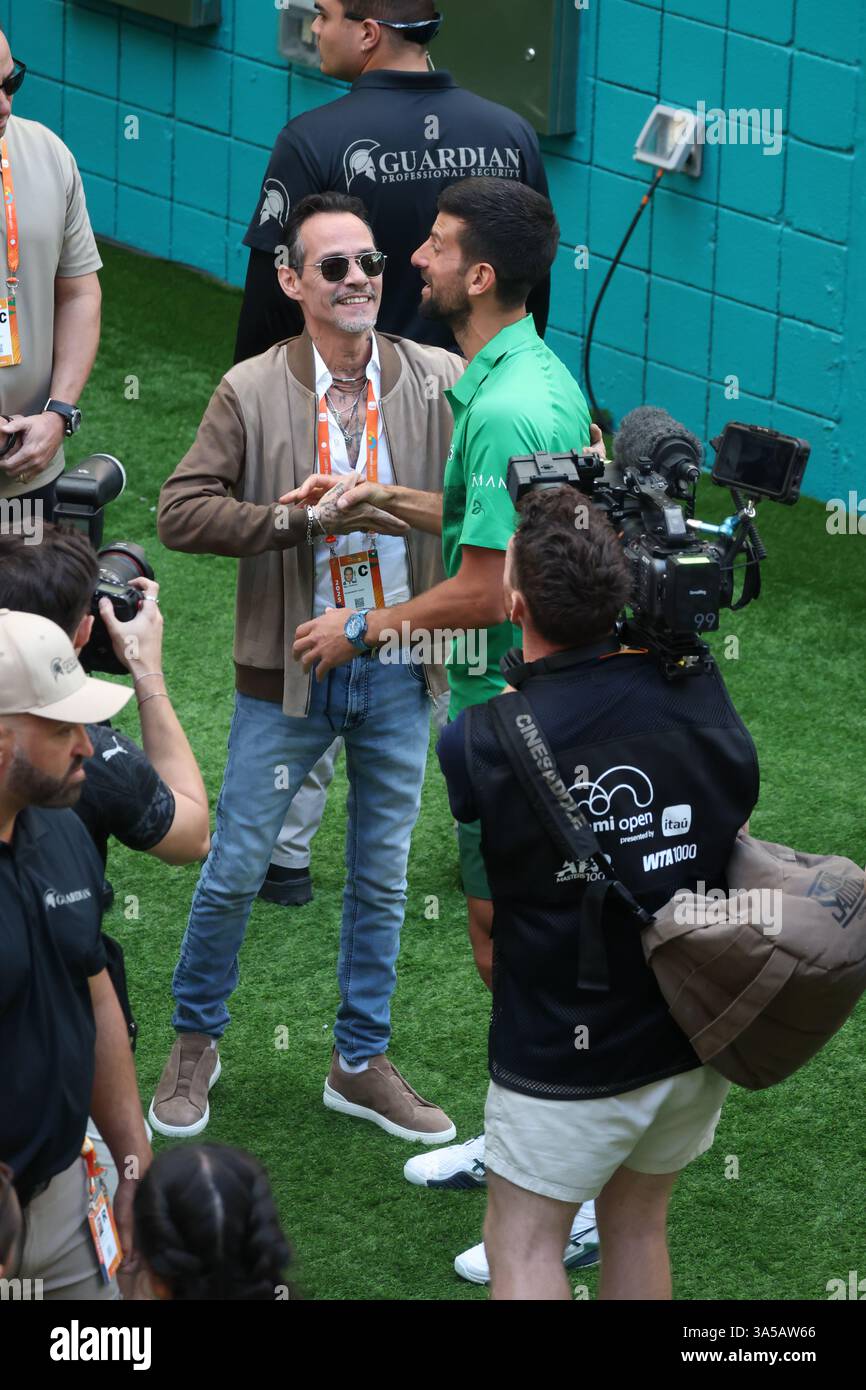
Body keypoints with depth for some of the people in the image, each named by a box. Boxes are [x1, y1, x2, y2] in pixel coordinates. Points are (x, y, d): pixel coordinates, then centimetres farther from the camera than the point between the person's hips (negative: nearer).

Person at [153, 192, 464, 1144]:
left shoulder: (440, 382, -4)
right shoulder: (251, 393, -9)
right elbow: (179, 513, -16)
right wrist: (309, 520, -23)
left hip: (399, 671, 2)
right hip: (289, 672, -2)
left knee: (382, 879, 13)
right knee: (236, 869, 6)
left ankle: (361, 1065, 28)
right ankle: (195, 1043, 28)